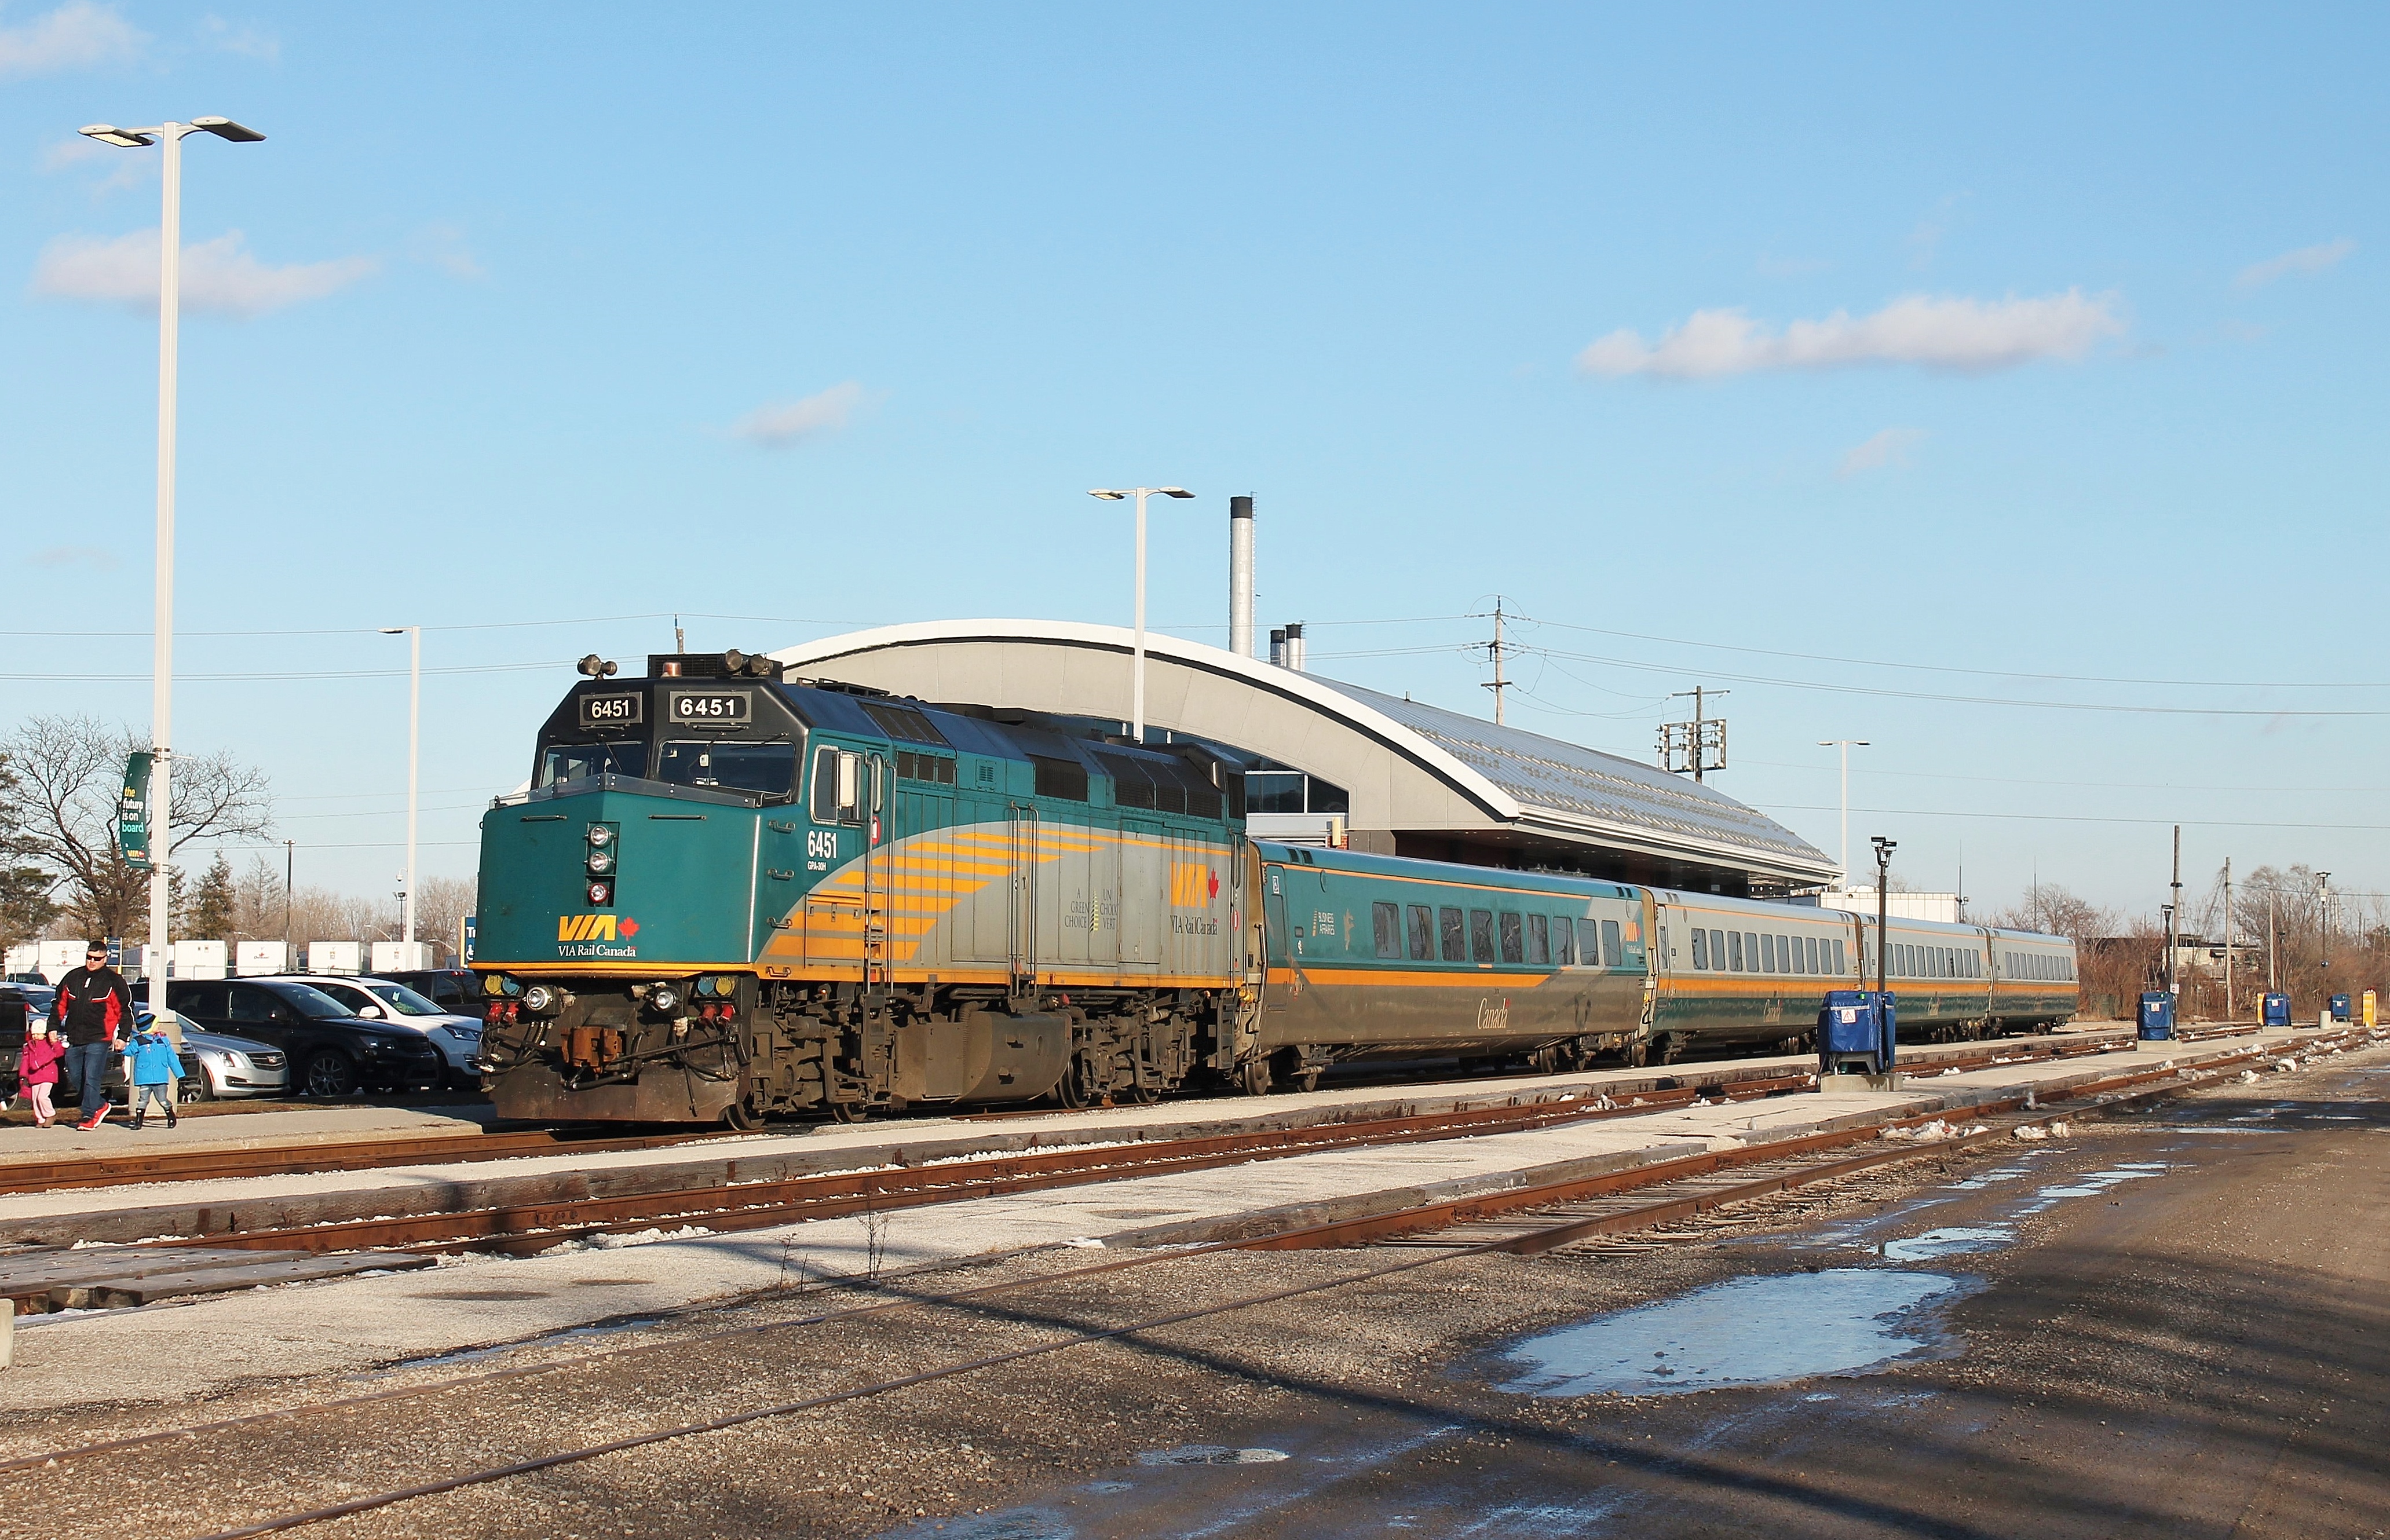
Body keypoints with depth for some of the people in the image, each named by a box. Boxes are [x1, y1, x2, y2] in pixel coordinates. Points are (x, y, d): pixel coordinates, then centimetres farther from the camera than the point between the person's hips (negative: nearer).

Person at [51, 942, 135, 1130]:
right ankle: (100, 1106, 25)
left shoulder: (113, 981, 0)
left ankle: (89, 1116, -7)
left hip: (98, 1039, -5)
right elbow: (60, 1005, 19)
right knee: (77, 1079, 8)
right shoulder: (73, 977, 12)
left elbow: (126, 1010, 2)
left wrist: (123, 1036, -4)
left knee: (92, 1078, -11)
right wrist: (54, 1028, 11)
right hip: (73, 1040, 5)